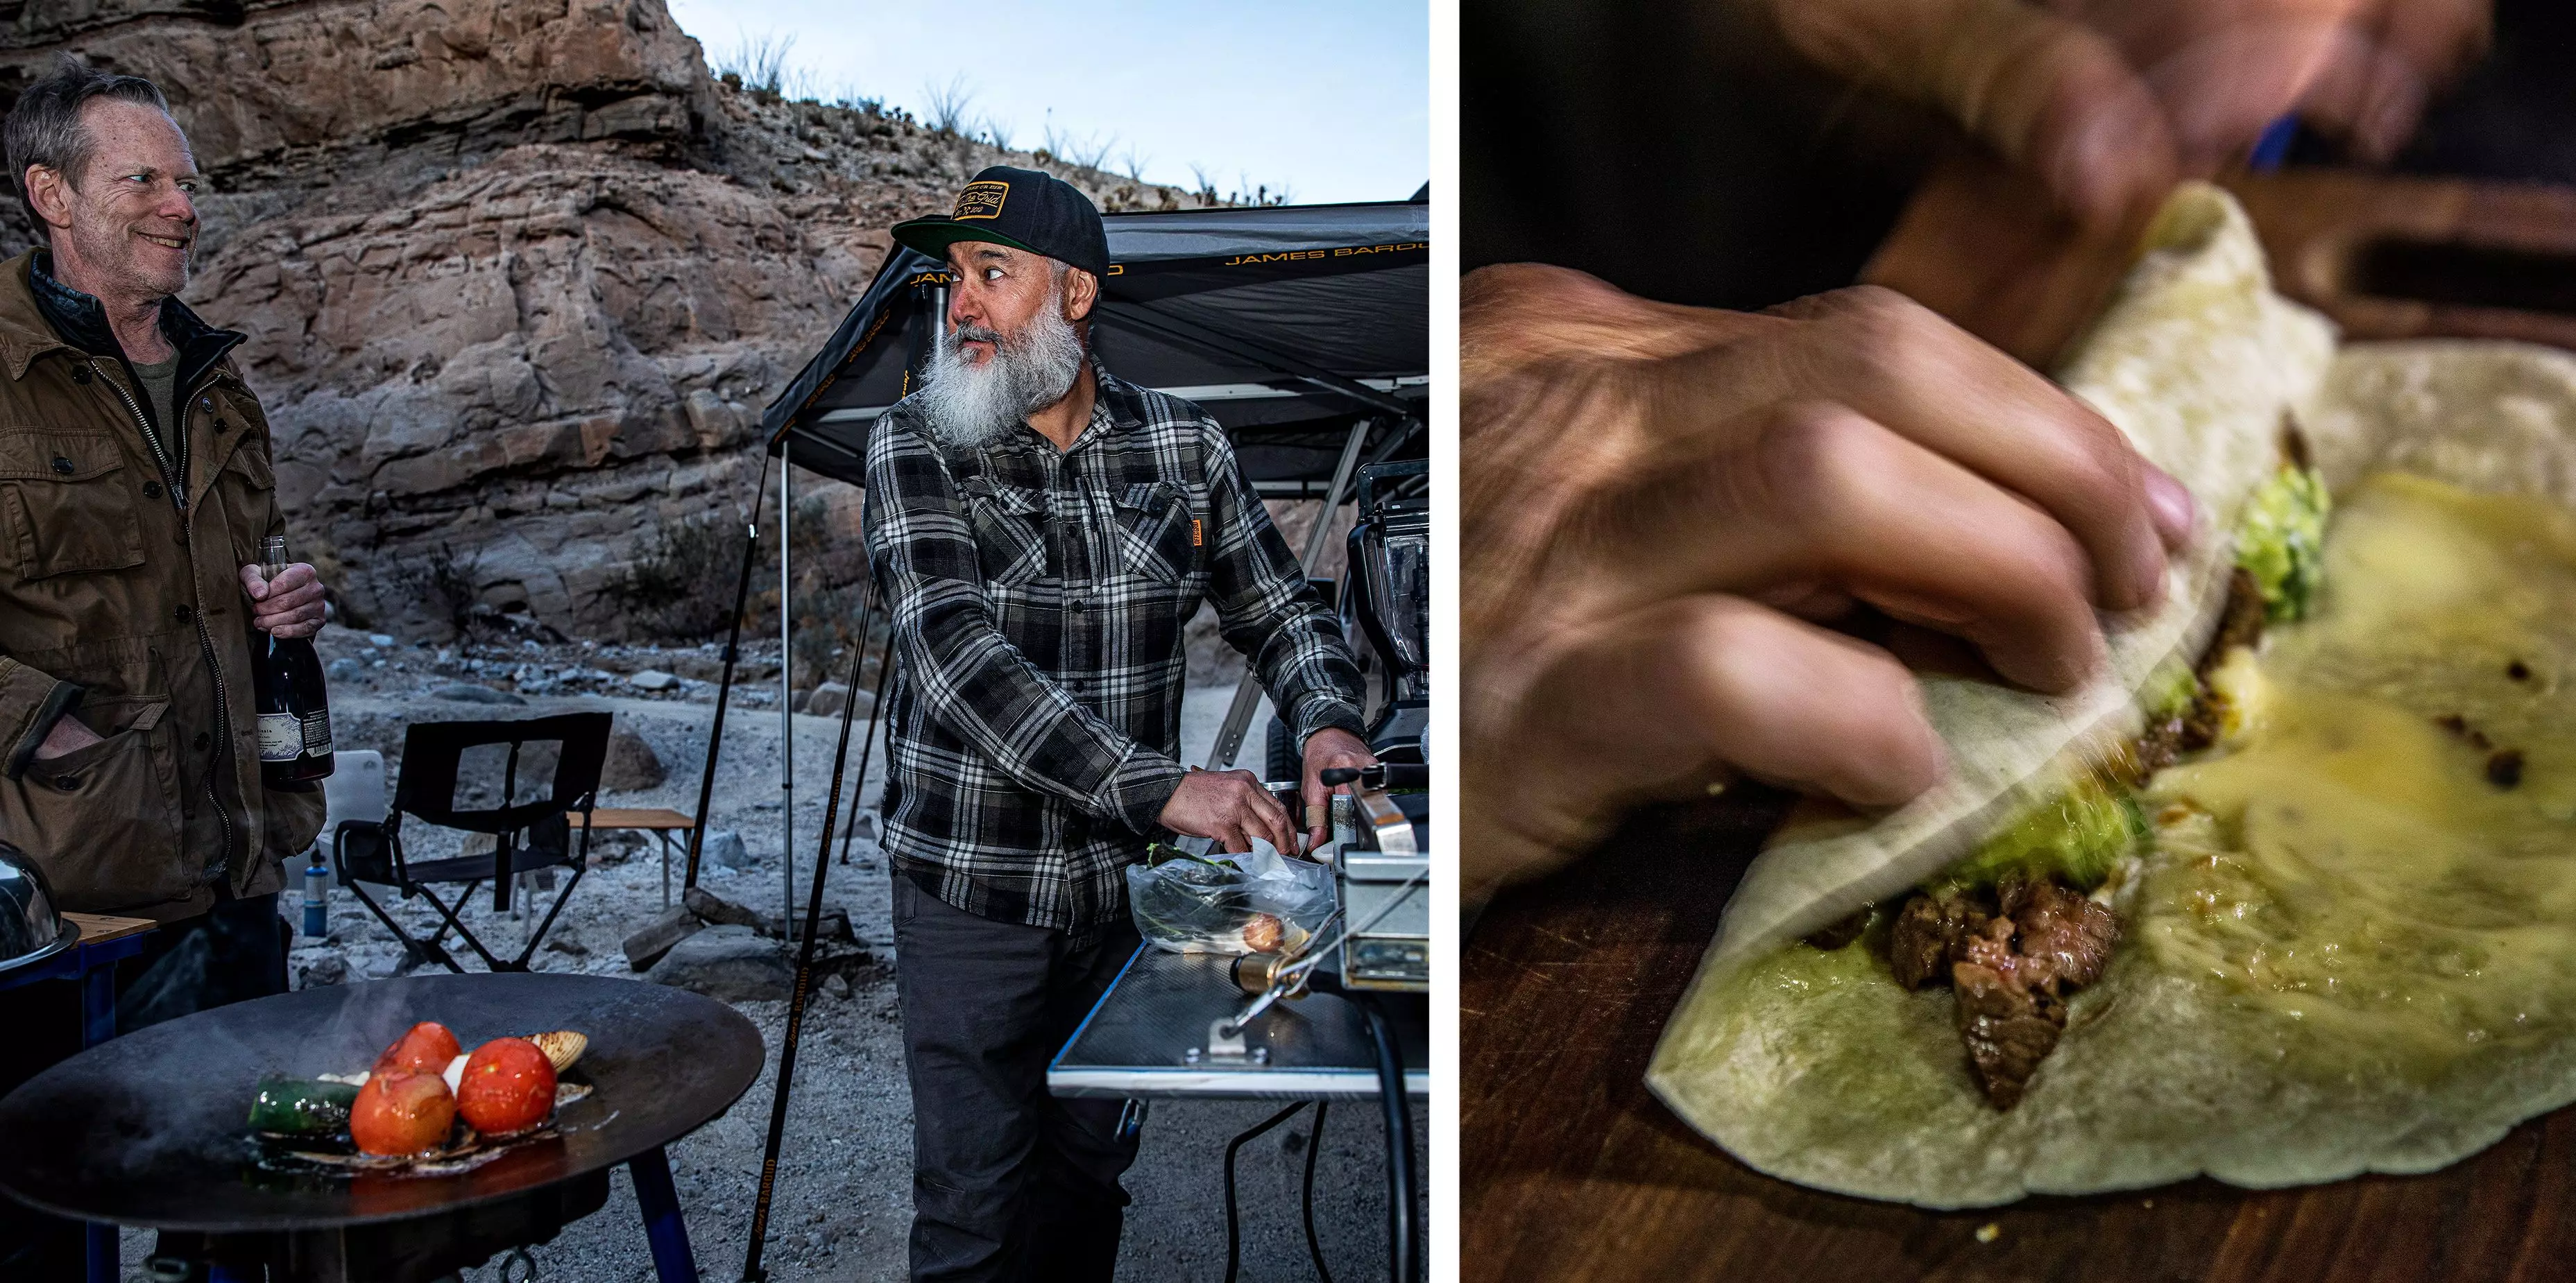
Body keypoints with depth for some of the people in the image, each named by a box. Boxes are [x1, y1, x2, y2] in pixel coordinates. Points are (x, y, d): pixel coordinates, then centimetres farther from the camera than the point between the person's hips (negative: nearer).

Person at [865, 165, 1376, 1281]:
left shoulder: (1183, 446, 0)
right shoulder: (914, 446, -9)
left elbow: (1279, 609, 10)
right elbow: (956, 653, -23)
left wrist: (1326, 727, -13)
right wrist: (1161, 787, -33)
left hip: (1125, 883, 3)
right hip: (972, 886, -3)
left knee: (1092, 1168, 17)